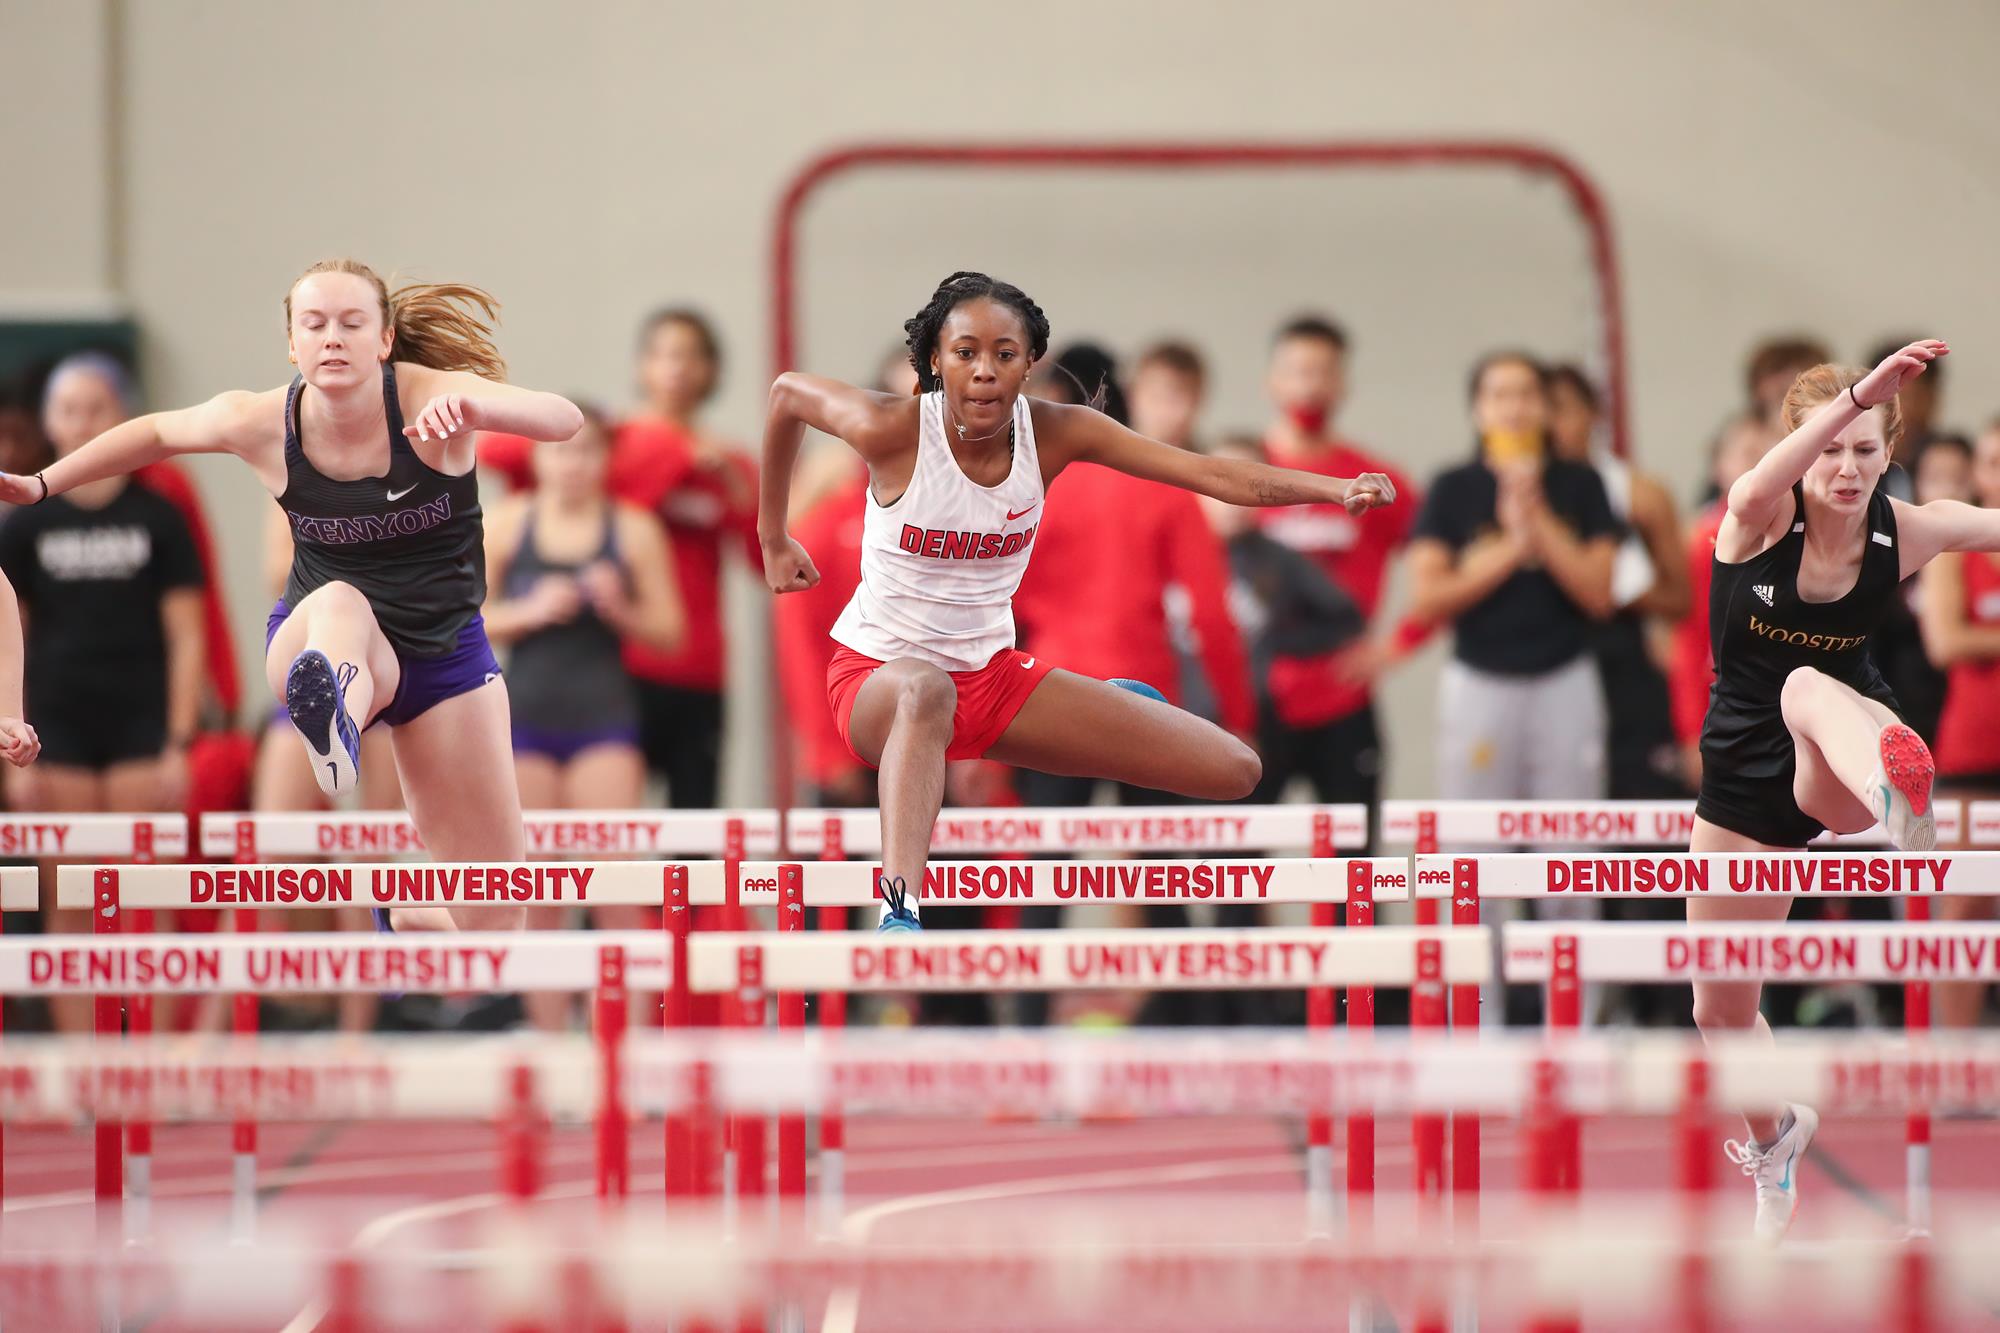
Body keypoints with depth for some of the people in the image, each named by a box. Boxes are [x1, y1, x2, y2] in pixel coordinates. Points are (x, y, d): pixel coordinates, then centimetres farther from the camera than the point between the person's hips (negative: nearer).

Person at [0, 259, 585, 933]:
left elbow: (565, 419, -36)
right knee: (340, 603, -42)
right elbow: (158, 432, 7)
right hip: (316, 643, -1)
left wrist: (473, 406, -55)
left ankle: (416, 912, 33)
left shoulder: (430, 395, -20)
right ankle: (334, 726, -74)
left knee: (494, 916, -1)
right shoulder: (262, 421, -14)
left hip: (444, 650, 1)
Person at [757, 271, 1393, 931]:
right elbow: (787, 392, 0)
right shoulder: (892, 429, -20)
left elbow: (1209, 473, -19)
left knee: (1234, 770, -1)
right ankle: (898, 912, -59)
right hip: (878, 676, -5)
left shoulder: (1054, 431, -12)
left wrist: (1336, 488, -33)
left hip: (992, 674, 5)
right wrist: (773, 540, 9)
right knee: (925, 689, -46)